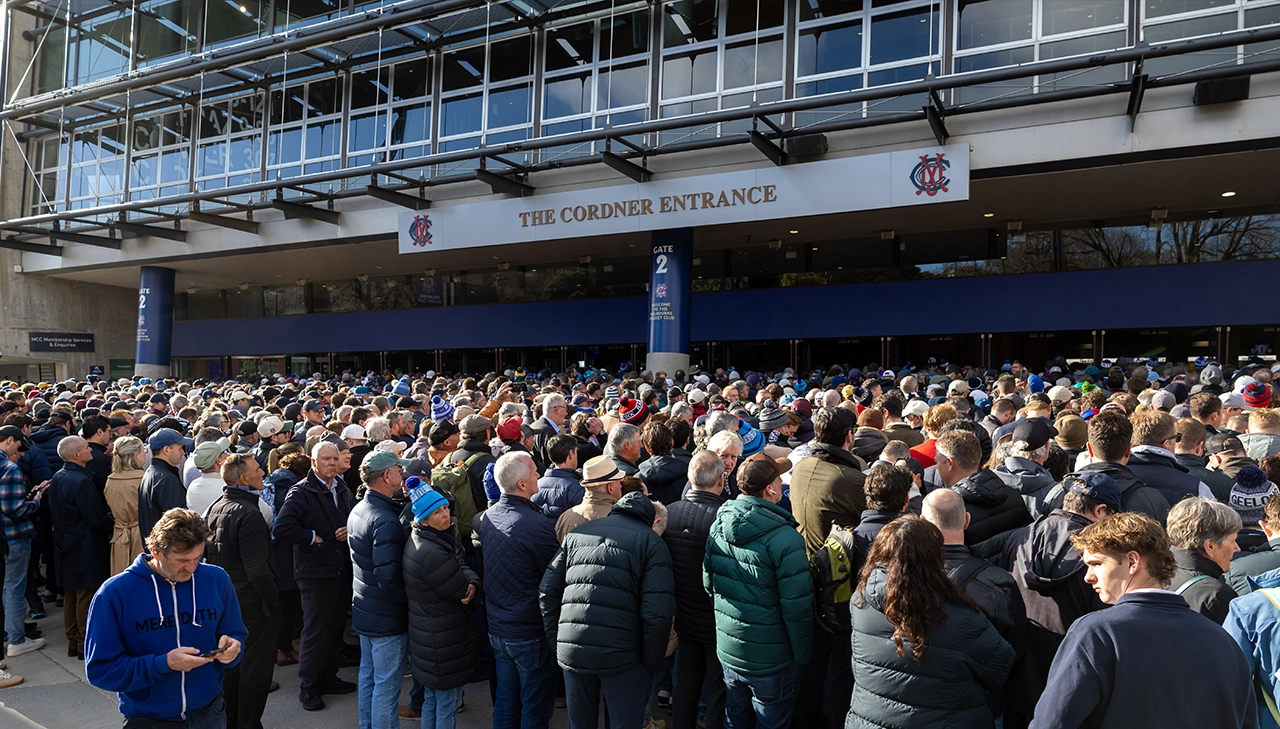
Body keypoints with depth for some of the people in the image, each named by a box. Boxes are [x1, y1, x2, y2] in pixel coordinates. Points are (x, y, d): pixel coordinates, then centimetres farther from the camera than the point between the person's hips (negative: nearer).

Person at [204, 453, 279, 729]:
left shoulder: (215, 507, 4)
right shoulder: (249, 515, -24)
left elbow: (208, 554, 13)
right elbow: (257, 569, -26)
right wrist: (273, 602, -16)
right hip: (252, 603, -9)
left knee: (230, 664, 21)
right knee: (254, 669, 6)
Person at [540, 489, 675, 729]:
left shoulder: (577, 534, 14)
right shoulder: (652, 542, 1)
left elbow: (547, 592, 10)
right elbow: (658, 613, -10)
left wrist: (557, 643, 15)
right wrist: (652, 664, 0)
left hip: (570, 652, 4)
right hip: (620, 655, -4)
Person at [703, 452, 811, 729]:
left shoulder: (718, 526, -4)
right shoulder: (784, 538, -24)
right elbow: (797, 606, -21)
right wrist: (802, 655, -7)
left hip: (727, 651, 6)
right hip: (770, 659, -6)